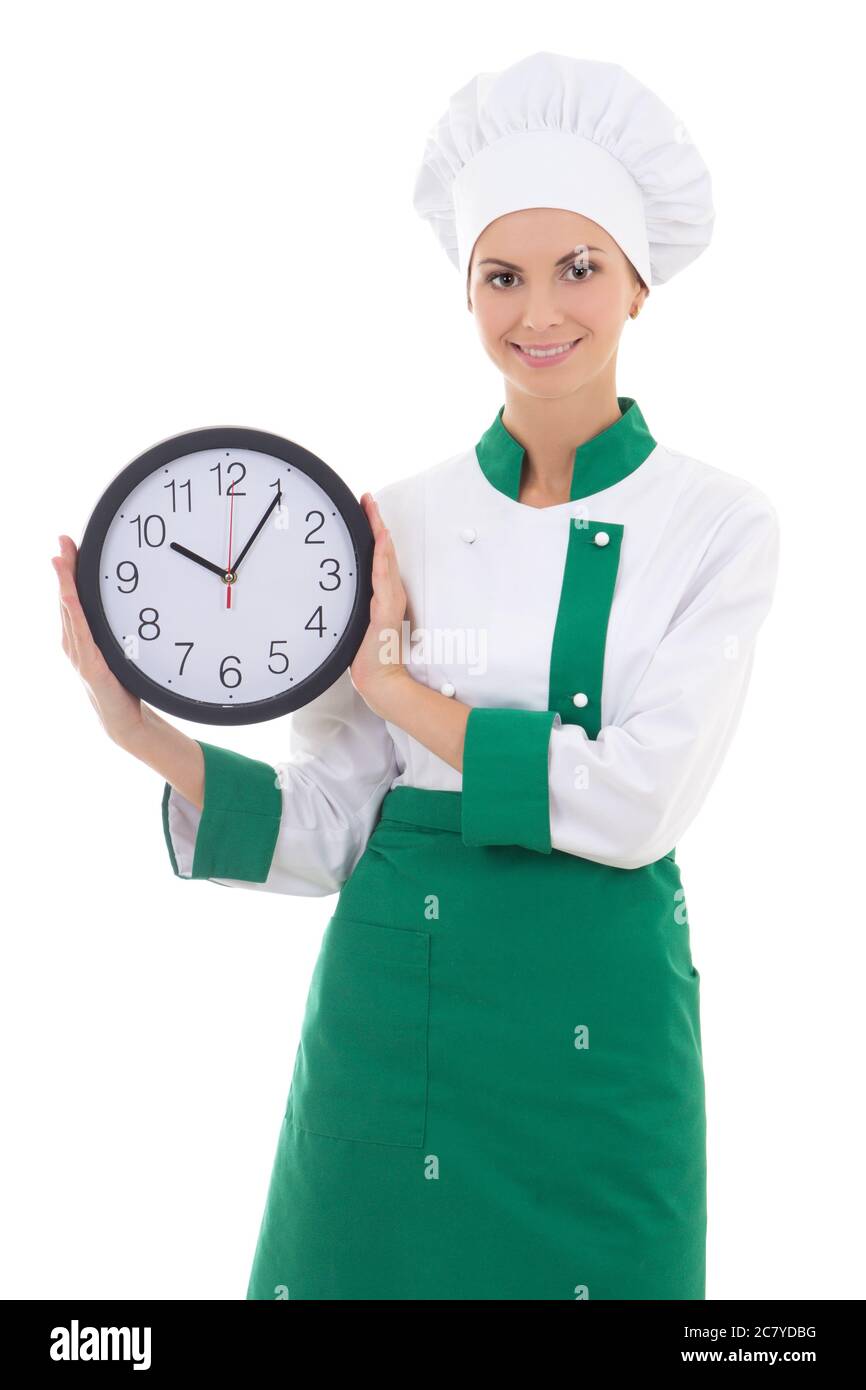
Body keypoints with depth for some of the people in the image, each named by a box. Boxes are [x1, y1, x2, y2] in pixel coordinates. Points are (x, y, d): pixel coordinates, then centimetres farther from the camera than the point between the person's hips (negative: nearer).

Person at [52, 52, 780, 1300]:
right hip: (392, 998, 2)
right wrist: (148, 732, -15)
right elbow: (330, 823, 0)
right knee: (367, 1264, 13)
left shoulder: (718, 522, -4)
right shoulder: (397, 520, 1)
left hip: (594, 1015, -1)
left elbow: (639, 799, -15)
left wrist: (401, 686, -11)